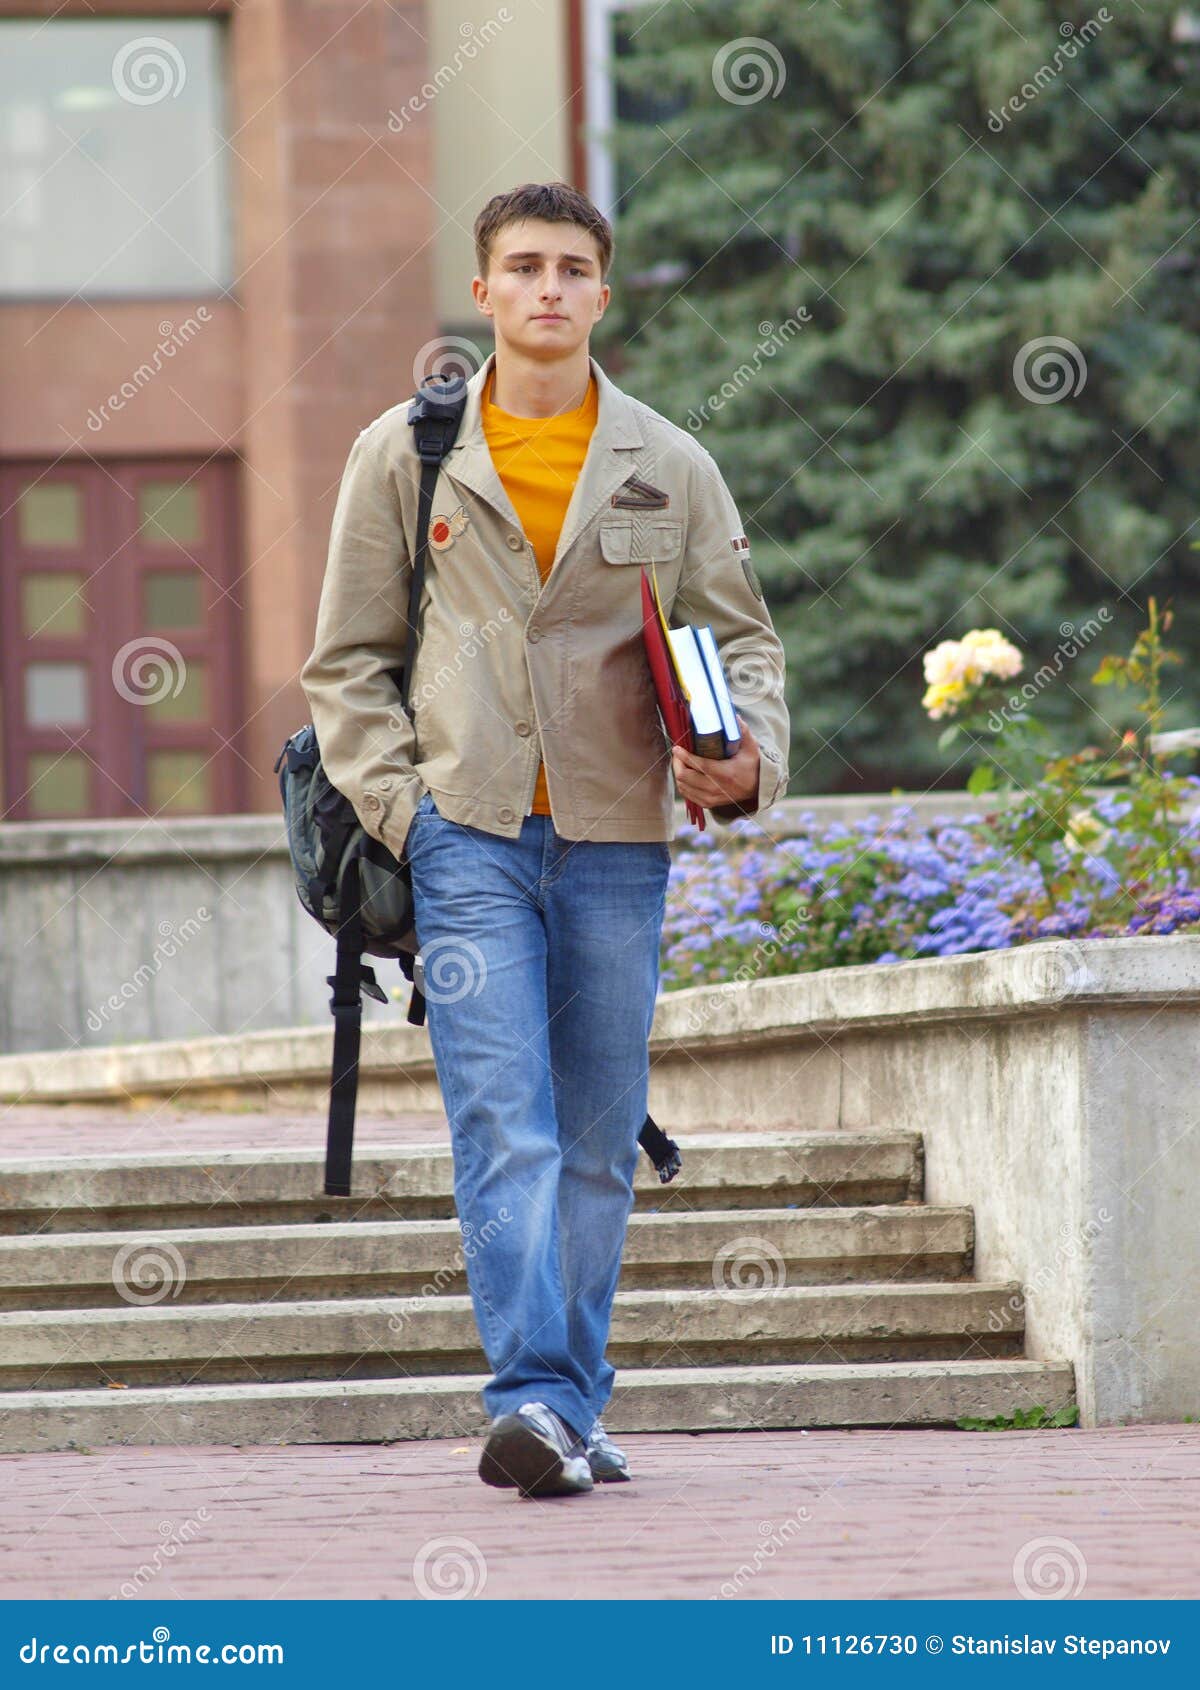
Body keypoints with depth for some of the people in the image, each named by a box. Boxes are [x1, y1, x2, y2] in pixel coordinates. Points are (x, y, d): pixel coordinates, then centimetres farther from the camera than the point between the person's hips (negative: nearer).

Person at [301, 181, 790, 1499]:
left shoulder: (671, 470, 10)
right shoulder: (403, 457, 7)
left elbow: (739, 638, 14)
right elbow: (347, 659, 9)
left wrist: (747, 755, -7)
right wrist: (397, 806, -3)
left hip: (615, 843, 2)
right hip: (469, 834, -2)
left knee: (599, 1140, 6)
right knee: (503, 1125, -15)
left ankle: (572, 1404, 15)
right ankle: (531, 1400, -22)